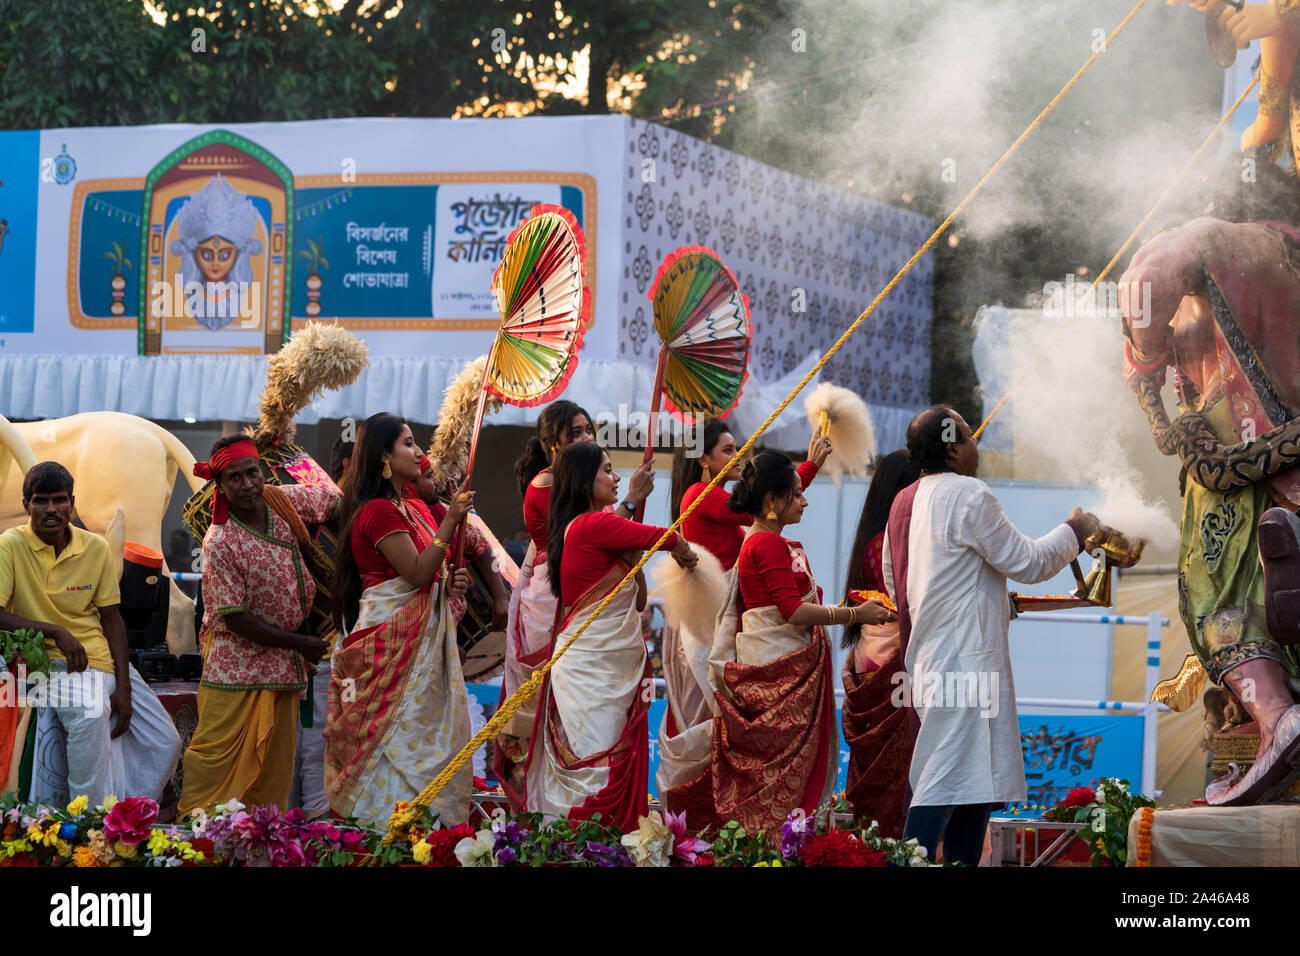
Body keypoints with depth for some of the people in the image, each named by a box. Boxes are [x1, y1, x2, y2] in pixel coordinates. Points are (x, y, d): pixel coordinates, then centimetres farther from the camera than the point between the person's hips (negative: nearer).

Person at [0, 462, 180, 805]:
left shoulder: (96, 548, 3)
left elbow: (111, 618, 5)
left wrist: (124, 687, -3)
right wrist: (54, 631, -21)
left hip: (104, 660, 6)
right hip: (53, 662, -6)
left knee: (165, 743, 2)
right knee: (89, 715, -36)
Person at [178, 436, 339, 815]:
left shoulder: (282, 500, -4)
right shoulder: (220, 543, -20)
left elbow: (335, 500, 17)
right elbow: (237, 620, -19)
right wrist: (301, 644, -14)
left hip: (285, 660, 6)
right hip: (238, 661, -6)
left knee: (275, 766, 10)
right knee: (218, 755, -9)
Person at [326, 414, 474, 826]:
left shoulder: (416, 508, 16)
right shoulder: (378, 511, -12)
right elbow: (417, 571, -19)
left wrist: (449, 585, 3)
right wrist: (449, 521, -19)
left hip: (422, 637, 9)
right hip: (390, 640, -9)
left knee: (425, 728, 6)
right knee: (397, 730, -10)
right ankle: (387, 825, -8)